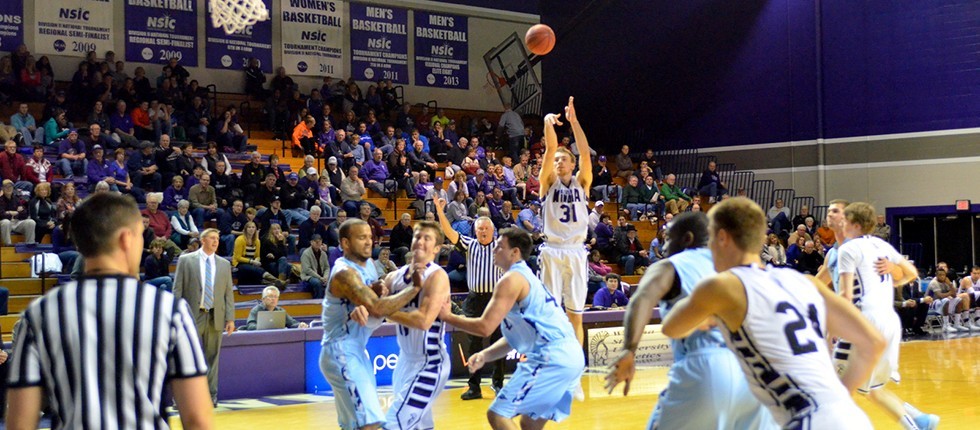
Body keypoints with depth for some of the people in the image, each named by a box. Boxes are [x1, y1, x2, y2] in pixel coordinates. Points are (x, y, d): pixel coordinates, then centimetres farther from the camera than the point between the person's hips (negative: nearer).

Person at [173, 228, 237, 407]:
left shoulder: (224, 264, 12)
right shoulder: (186, 260, 3)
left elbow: (228, 293, 11)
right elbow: (177, 290, 1)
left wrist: (230, 318, 4)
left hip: (215, 317, 3)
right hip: (193, 316, -3)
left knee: (212, 358, 6)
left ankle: (211, 395, 13)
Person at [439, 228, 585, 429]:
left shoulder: (512, 279, -7)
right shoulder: (526, 277, 24)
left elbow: (485, 327, -13)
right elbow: (515, 335, 24)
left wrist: (447, 316, 1)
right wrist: (485, 355, 11)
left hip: (551, 358, -10)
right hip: (569, 356, 10)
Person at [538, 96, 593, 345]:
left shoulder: (581, 183, 11)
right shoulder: (549, 182, 7)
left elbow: (585, 151, -2)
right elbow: (550, 149, -7)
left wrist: (574, 121, -10)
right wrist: (548, 123, -21)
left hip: (576, 252, 1)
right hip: (552, 251, -1)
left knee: (576, 315, 5)